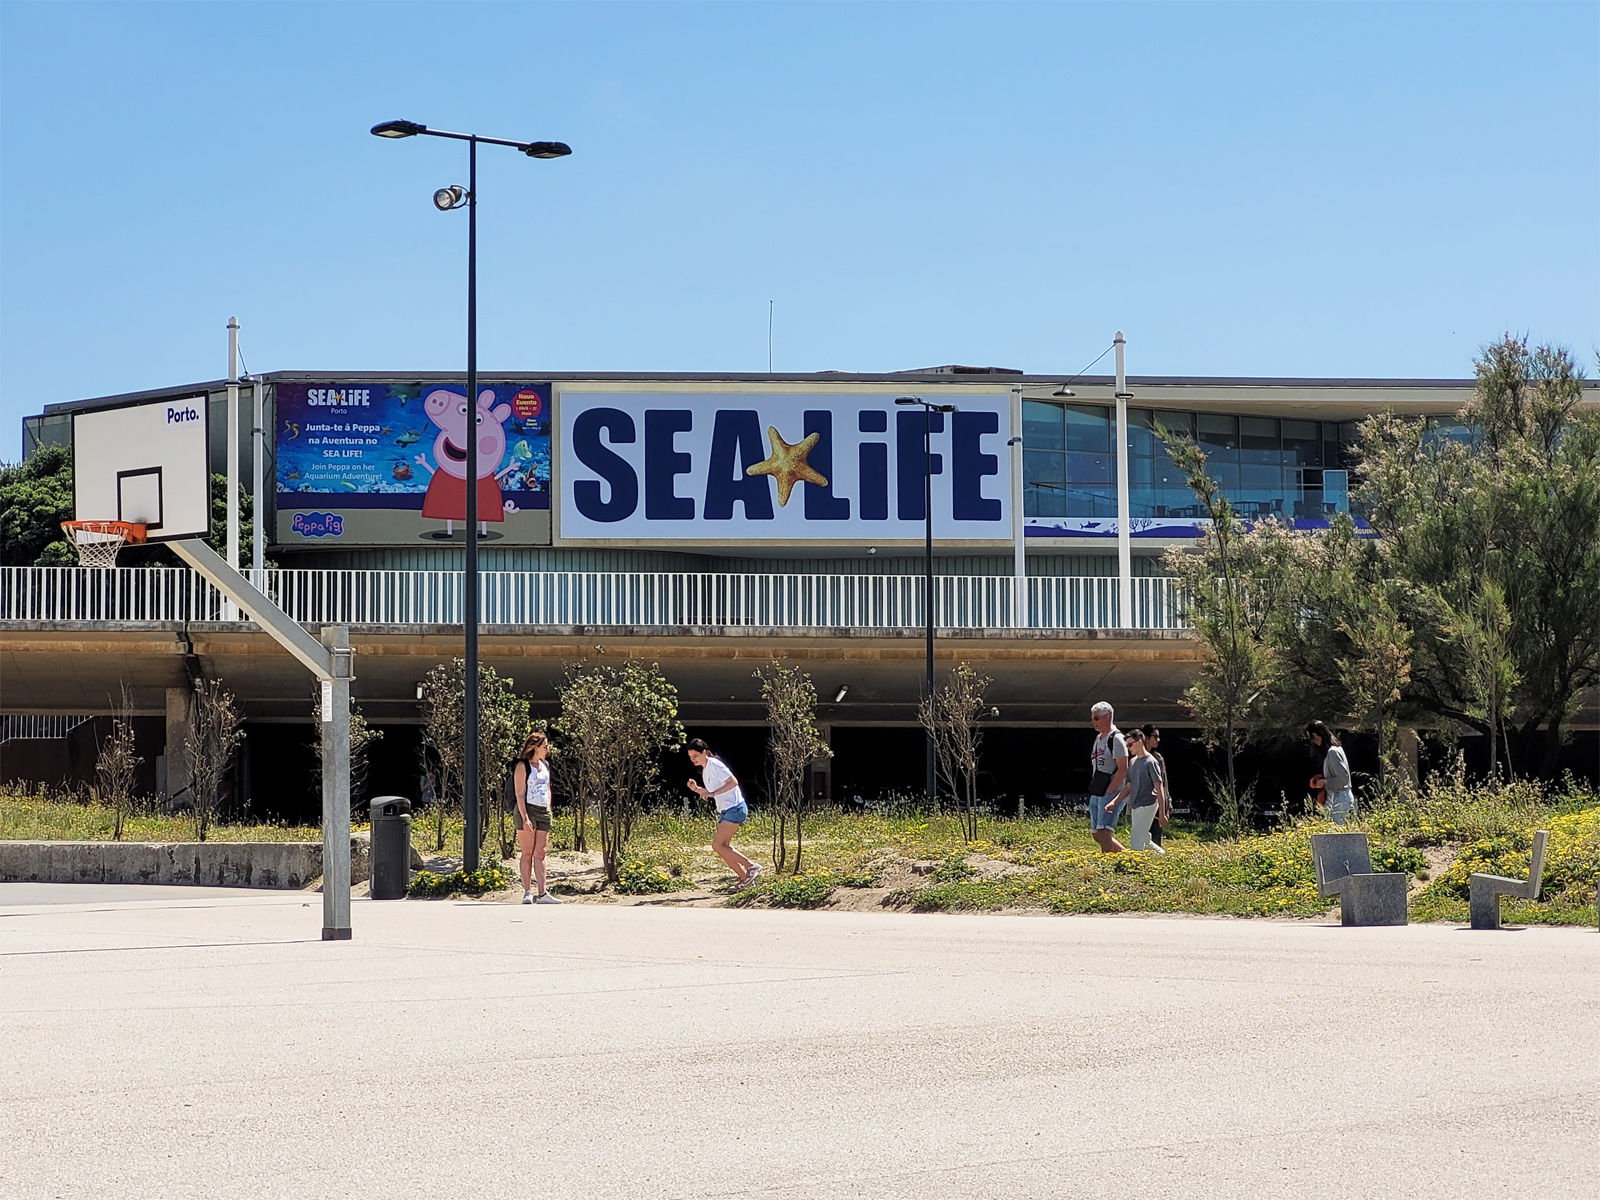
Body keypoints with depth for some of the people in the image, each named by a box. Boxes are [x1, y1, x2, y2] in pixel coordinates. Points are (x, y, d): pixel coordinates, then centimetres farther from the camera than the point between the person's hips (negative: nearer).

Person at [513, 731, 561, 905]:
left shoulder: (545, 765, 15)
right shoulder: (523, 766, -6)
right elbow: (520, 794, -11)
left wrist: (549, 811, 15)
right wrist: (525, 817, -18)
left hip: (543, 812, 6)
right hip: (528, 811, -6)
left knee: (540, 854, 3)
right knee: (527, 854, -3)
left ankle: (542, 894, -1)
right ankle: (527, 893, -1)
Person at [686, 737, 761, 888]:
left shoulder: (714, 765, -13)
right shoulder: (705, 769, 16)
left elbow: (733, 782, -20)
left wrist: (713, 793, -25)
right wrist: (696, 789, 6)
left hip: (734, 809, -10)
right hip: (724, 812, 10)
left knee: (717, 845, -15)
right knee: (723, 849, 5)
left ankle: (751, 866, -12)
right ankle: (746, 879, 10)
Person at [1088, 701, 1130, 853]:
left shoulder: (1116, 738, -10)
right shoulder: (1098, 738, 18)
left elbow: (1123, 770, -16)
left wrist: (1109, 792, -19)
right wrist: (1094, 792, 15)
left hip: (1112, 793, -9)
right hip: (1096, 794, 9)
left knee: (1103, 833, -16)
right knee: (1096, 835, 10)